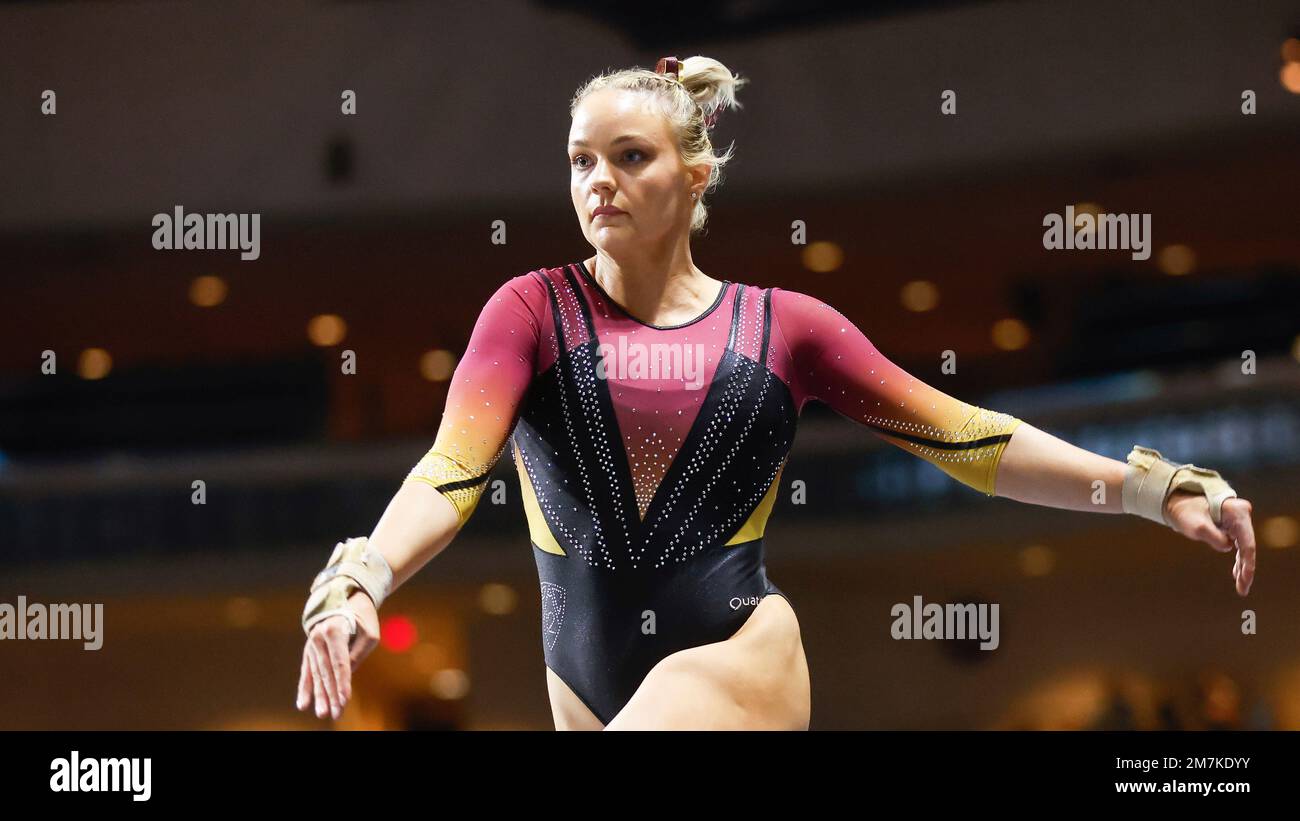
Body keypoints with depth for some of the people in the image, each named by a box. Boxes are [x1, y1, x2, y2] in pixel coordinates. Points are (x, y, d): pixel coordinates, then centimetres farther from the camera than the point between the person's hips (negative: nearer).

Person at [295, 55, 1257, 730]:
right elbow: (453, 470, -11)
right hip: (589, 676, 2)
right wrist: (360, 580, -32)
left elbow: (966, 436, 5)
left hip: (738, 653, -2)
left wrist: (1155, 489, -5)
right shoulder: (533, 309, 3)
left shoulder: (782, 324, 5)